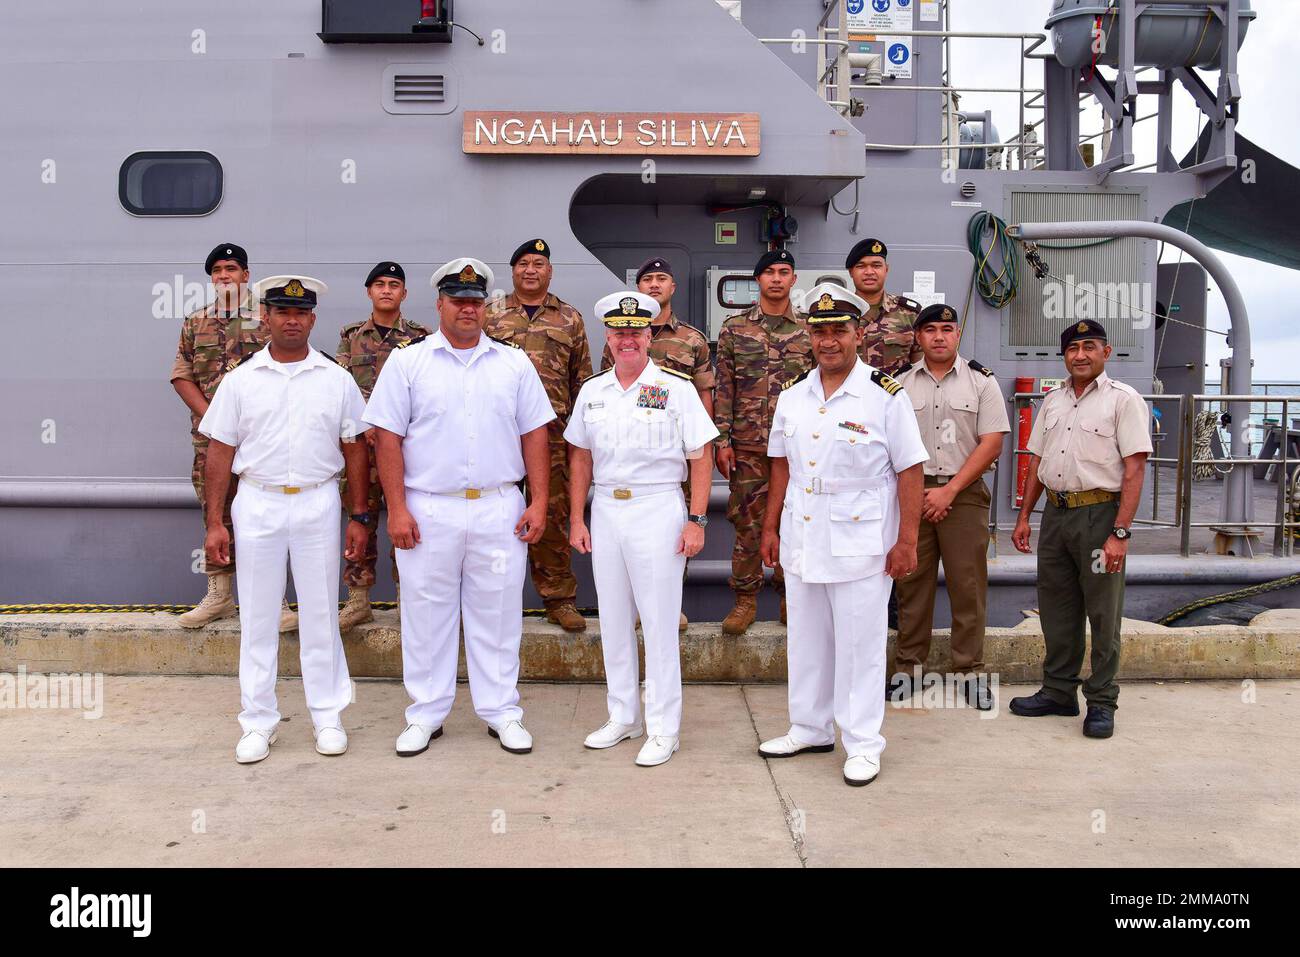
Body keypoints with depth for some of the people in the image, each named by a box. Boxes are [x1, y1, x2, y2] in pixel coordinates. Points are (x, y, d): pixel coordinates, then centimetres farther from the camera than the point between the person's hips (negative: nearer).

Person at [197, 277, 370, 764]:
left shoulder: (336, 380, 3)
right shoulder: (241, 380, 3)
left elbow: (355, 450, 6)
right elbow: (220, 452, 3)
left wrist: (358, 517, 2)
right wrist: (214, 522, -2)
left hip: (318, 504, 0)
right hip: (257, 504, 0)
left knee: (320, 614, 7)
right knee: (257, 616, 7)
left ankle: (327, 716, 19)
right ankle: (258, 722, 19)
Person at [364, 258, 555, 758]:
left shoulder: (514, 363, 8)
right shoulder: (407, 361, 3)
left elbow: (534, 435, 8)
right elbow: (387, 437, -1)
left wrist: (538, 502, 0)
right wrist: (397, 508, -8)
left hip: (499, 510, 1)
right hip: (428, 510, -1)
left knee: (498, 614, 8)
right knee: (427, 614, 7)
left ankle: (501, 711, 20)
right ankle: (426, 714, 21)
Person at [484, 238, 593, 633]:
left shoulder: (570, 320, 12)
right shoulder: (490, 315, 11)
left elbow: (582, 380, 12)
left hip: (552, 434, 0)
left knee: (552, 515, 3)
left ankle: (559, 598, 12)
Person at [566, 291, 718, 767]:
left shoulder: (676, 387, -5)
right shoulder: (591, 390, 8)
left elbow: (701, 458, -5)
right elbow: (581, 457, 13)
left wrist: (696, 520, -11)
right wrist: (577, 519, 8)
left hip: (658, 510, -5)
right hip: (605, 511, 5)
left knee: (659, 622, 1)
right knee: (613, 619, 13)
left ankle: (663, 728, 12)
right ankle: (623, 716, 28)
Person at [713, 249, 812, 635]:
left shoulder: (809, 331, 7)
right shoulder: (734, 328, 3)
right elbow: (724, 388, 1)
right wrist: (722, 441, -4)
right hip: (748, 445, -1)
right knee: (747, 523, 3)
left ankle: (789, 596, 22)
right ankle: (745, 600, 14)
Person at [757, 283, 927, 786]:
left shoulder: (886, 395, -8)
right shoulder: (793, 396, 8)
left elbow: (909, 470, -8)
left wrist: (907, 541, -11)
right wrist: (771, 527, 12)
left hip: (860, 542, -5)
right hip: (801, 539, 5)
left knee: (860, 644, 2)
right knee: (806, 640, 15)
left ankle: (863, 744, 15)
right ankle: (810, 729, 30)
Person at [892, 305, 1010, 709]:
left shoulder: (981, 381, 3)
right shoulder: (900, 383, 8)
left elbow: (992, 443, -3)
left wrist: (950, 490, -10)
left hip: (964, 492, -1)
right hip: (912, 492, 1)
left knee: (968, 584, 1)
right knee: (911, 581, 5)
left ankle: (970, 669, 10)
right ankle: (908, 666, 14)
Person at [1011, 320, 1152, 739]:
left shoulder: (1123, 399, -5)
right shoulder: (1053, 400, 14)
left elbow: (1134, 470, -11)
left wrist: (1120, 532, -18)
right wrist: (1023, 516, 12)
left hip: (1099, 513, -6)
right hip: (1055, 512, 6)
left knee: (1103, 614, 1)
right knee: (1056, 610, 12)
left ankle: (1101, 702, 12)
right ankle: (1058, 692, 25)